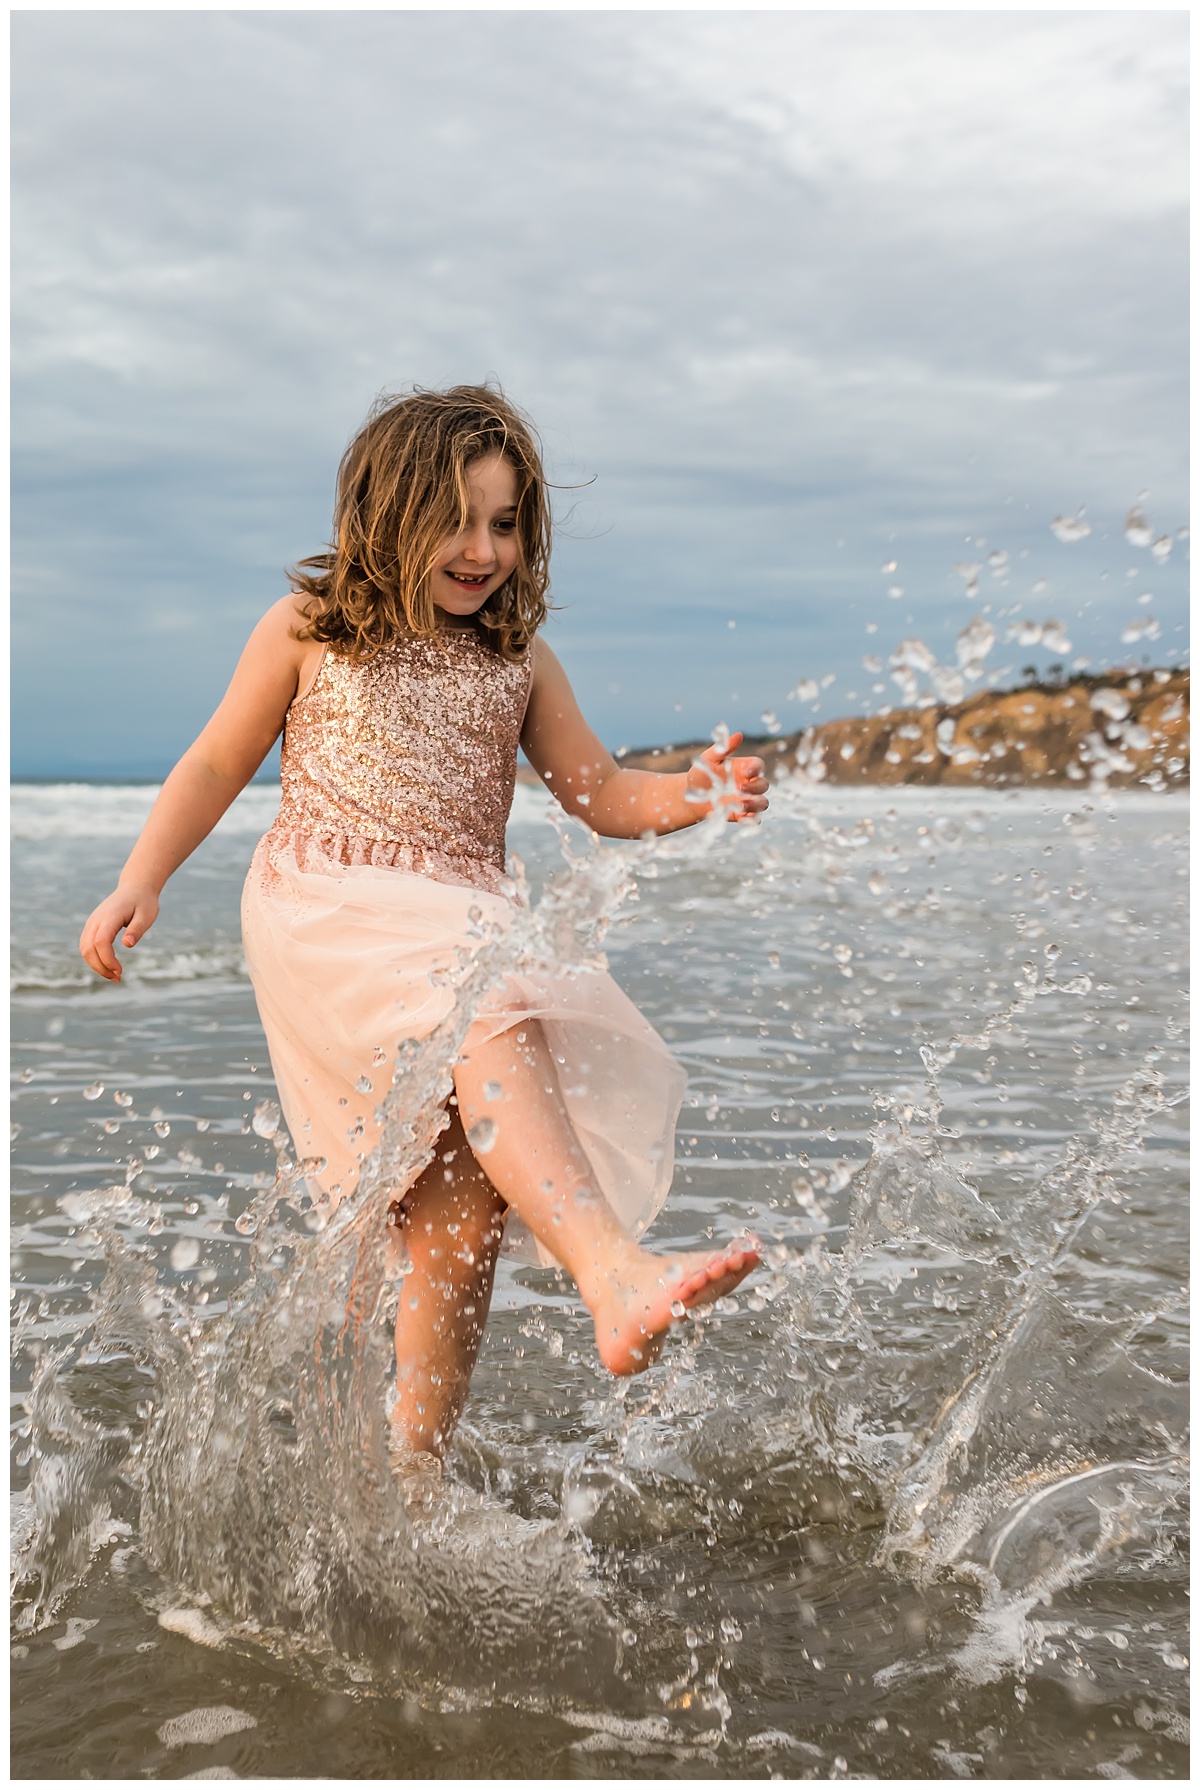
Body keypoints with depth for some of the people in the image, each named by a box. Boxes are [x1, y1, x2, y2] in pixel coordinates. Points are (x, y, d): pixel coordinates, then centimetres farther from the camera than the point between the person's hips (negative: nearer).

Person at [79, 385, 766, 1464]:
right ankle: (616, 1278, -52)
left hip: (463, 926, 4)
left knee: (465, 1217, -7)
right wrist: (140, 883, 3)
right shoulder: (308, 631, 8)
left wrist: (698, 796, -4)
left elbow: (603, 798, 15)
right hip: (326, 914, -4)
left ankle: (409, 1472, 5)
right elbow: (219, 766, 14)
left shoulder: (517, 660, 16)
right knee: (490, 1014, -36)